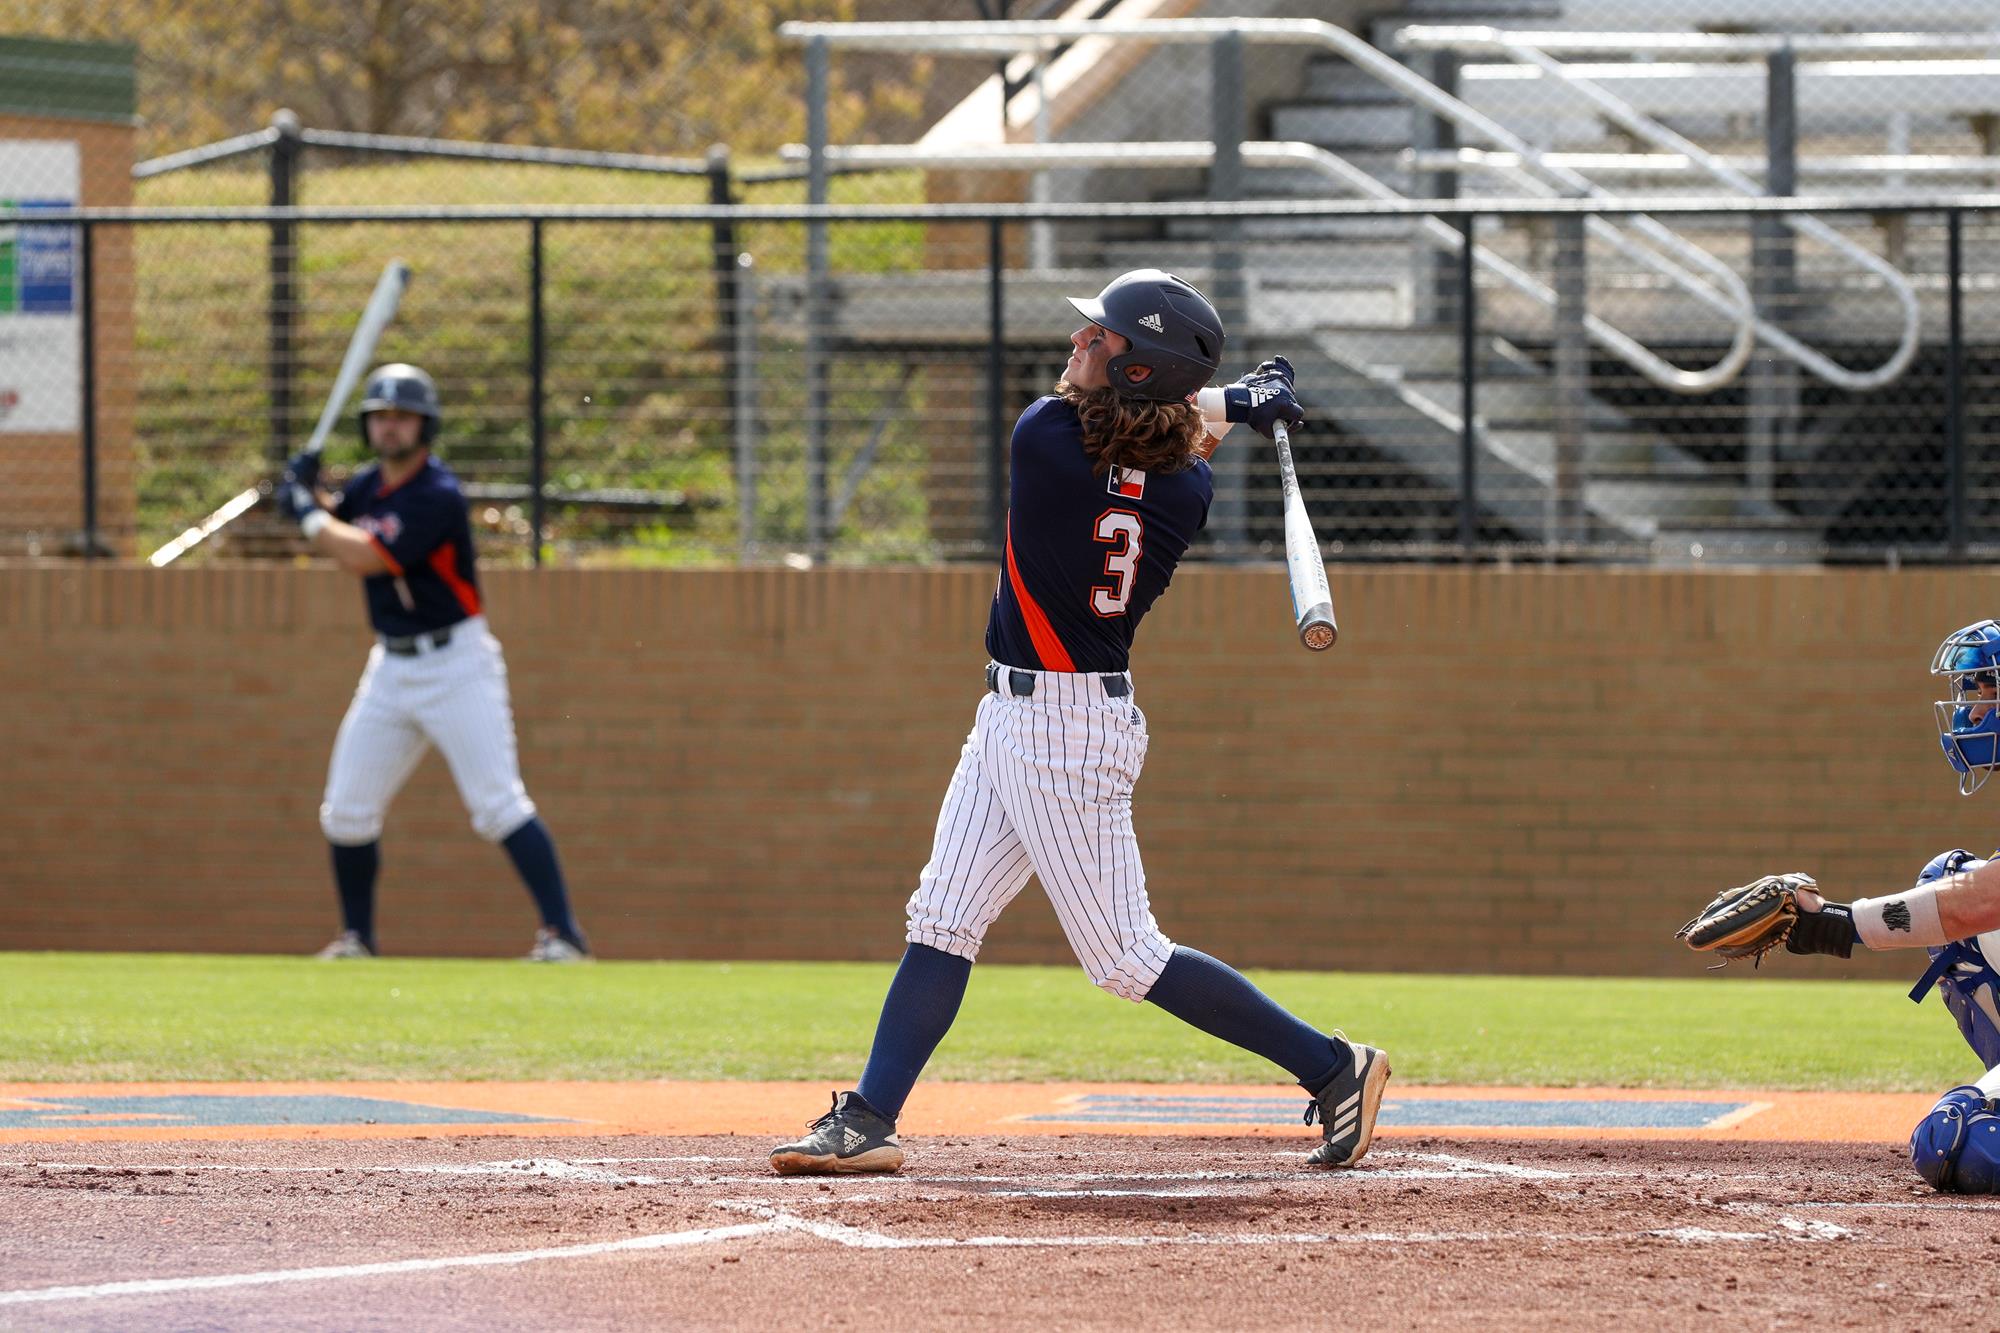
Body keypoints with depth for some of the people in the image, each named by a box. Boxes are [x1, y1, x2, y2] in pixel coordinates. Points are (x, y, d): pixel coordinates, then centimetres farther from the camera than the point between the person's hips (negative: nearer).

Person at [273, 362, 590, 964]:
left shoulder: (437, 497, -19)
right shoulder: (369, 486, 6)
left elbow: (363, 557, -25)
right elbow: (334, 530, 21)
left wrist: (307, 511, -12)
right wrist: (310, 493, 1)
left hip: (454, 663, -8)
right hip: (392, 666, 8)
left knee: (497, 803, -15)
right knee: (348, 811, 6)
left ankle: (562, 933, -16)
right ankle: (356, 937, 20)